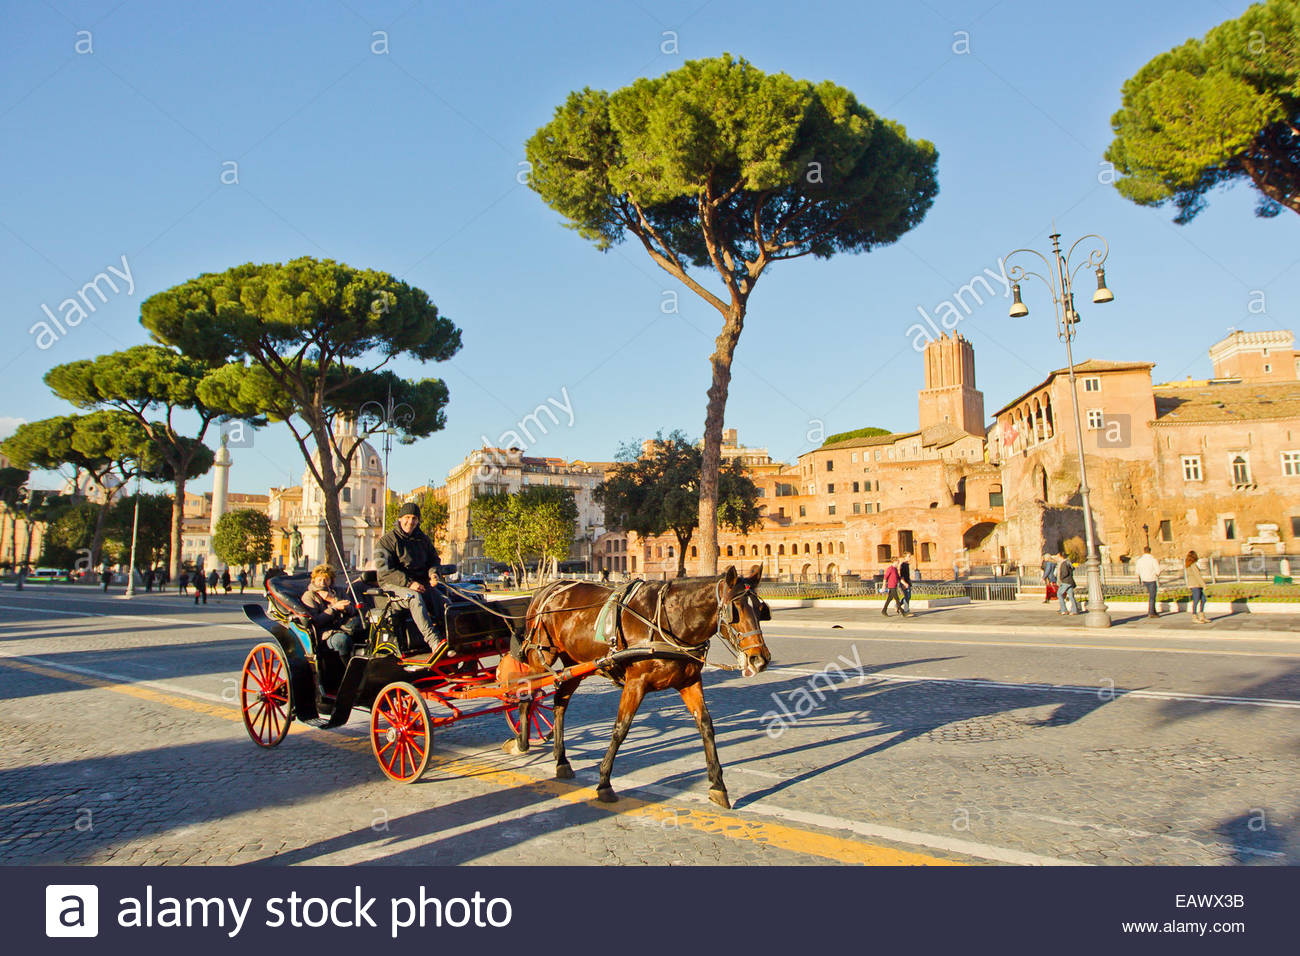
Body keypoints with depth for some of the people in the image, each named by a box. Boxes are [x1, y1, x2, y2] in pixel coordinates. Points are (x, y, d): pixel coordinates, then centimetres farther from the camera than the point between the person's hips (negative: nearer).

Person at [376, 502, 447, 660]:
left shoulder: (423, 539, 17)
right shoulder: (388, 540, 0)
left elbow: (433, 559, 25)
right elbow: (385, 570, -9)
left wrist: (433, 573, 0)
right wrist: (409, 583, -20)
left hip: (420, 583, 5)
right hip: (393, 584, -5)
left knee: (438, 597, -27)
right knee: (415, 597, -37)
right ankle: (434, 642, -50)